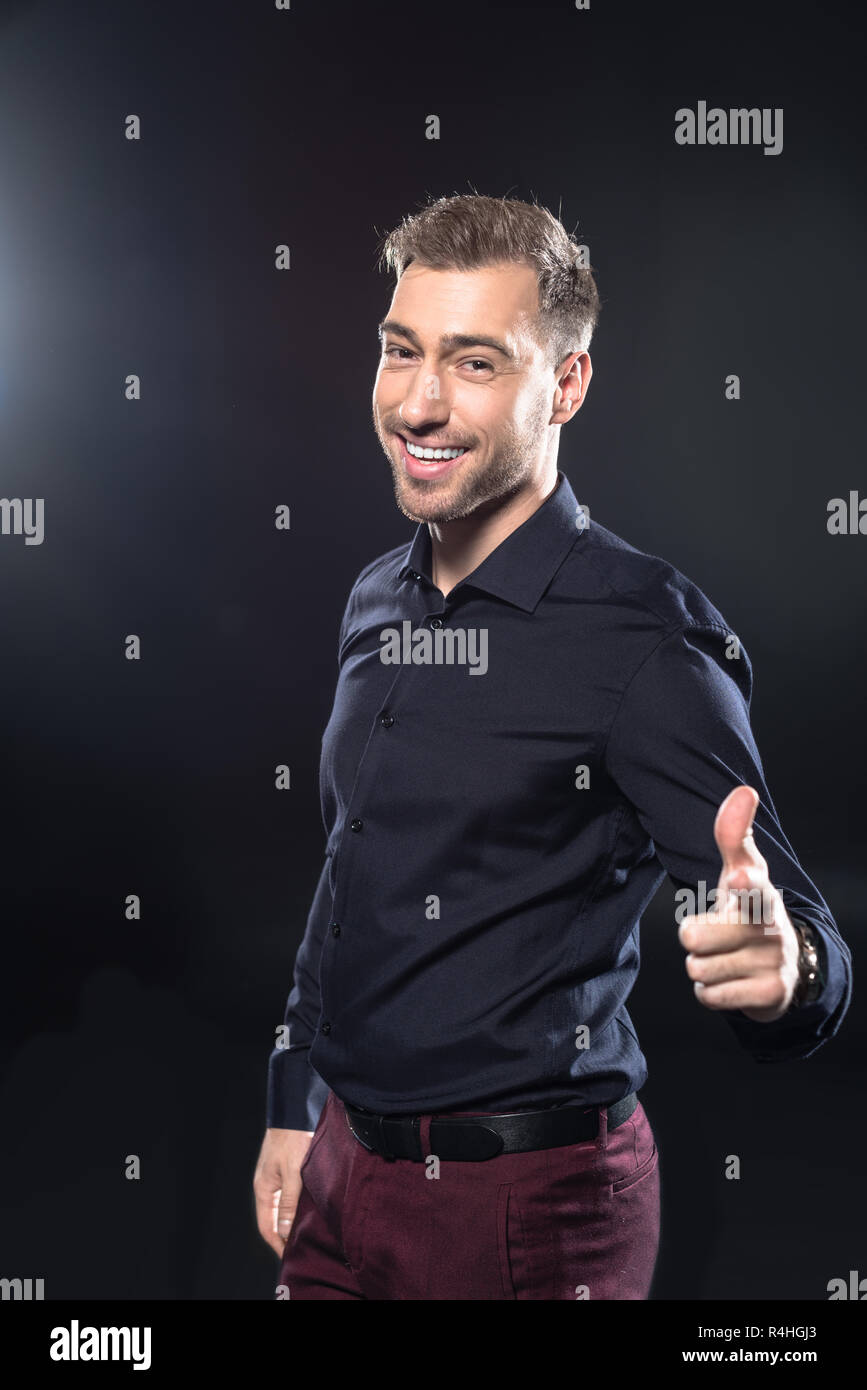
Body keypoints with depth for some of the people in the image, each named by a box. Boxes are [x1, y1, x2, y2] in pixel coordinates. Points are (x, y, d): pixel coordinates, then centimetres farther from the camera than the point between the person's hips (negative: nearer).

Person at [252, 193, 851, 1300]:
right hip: (343, 1164, 6)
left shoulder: (642, 628, -18)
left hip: (528, 1204, -6)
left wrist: (785, 968, -43)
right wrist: (294, 1111, 15)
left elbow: (799, 943, -21)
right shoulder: (377, 601, 3)